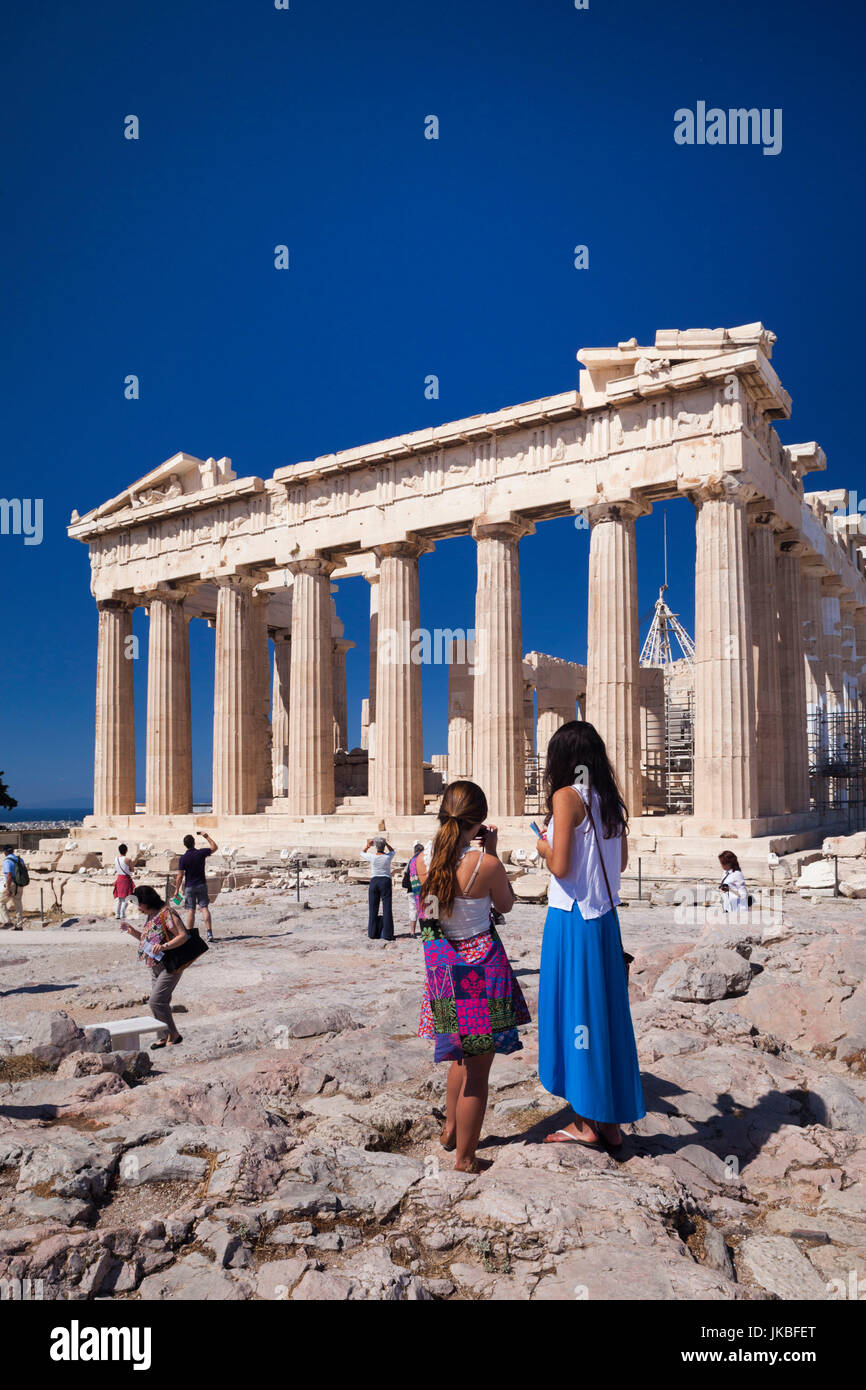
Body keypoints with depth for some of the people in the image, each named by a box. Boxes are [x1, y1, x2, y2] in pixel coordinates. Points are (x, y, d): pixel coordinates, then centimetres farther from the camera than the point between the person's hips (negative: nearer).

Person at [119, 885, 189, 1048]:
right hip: (157, 965, 9)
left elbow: (183, 936, -20)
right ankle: (165, 1037, 23)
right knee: (161, 1002, 12)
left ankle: (174, 1035, -1)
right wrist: (132, 931, 8)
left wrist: (164, 946, -32)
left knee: (155, 1001, -13)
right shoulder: (151, 916, 12)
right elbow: (147, 939, 23)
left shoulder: (167, 914, -17)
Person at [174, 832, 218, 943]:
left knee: (191, 910, 4)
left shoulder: (183, 858, -9)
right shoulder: (201, 853, -5)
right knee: (204, 908, 0)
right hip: (201, 884, 1)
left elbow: (180, 876, -8)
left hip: (189, 887, -1)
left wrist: (177, 889, 0)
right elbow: (214, 847, 12)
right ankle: (209, 933, -7)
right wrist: (207, 837, 19)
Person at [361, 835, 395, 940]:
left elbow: (362, 853, 15)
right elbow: (392, 851, 18)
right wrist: (386, 842, 20)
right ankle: (387, 934, -2)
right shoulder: (388, 857, -7)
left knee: (373, 908, 8)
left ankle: (372, 933, 12)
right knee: (387, 908, 0)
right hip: (386, 881, -1)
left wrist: (368, 845, 24)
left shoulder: (372, 857, -7)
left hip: (374, 881, 1)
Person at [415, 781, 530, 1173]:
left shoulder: (423, 861, -9)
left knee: (462, 1055, 28)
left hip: (442, 963, 6)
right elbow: (505, 905, -2)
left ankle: (450, 1130, 43)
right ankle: (465, 1157, 19)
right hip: (481, 964, -5)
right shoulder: (487, 864, -21)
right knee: (478, 1068, 8)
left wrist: (469, 848, 9)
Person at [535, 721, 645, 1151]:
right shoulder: (610, 799, 7)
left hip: (572, 919, -7)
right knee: (605, 1011, 13)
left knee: (574, 1013, 4)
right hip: (605, 918, 7)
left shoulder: (567, 796, -14)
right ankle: (611, 1121, 23)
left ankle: (586, 1122, 13)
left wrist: (544, 847, 2)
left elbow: (560, 867, -19)